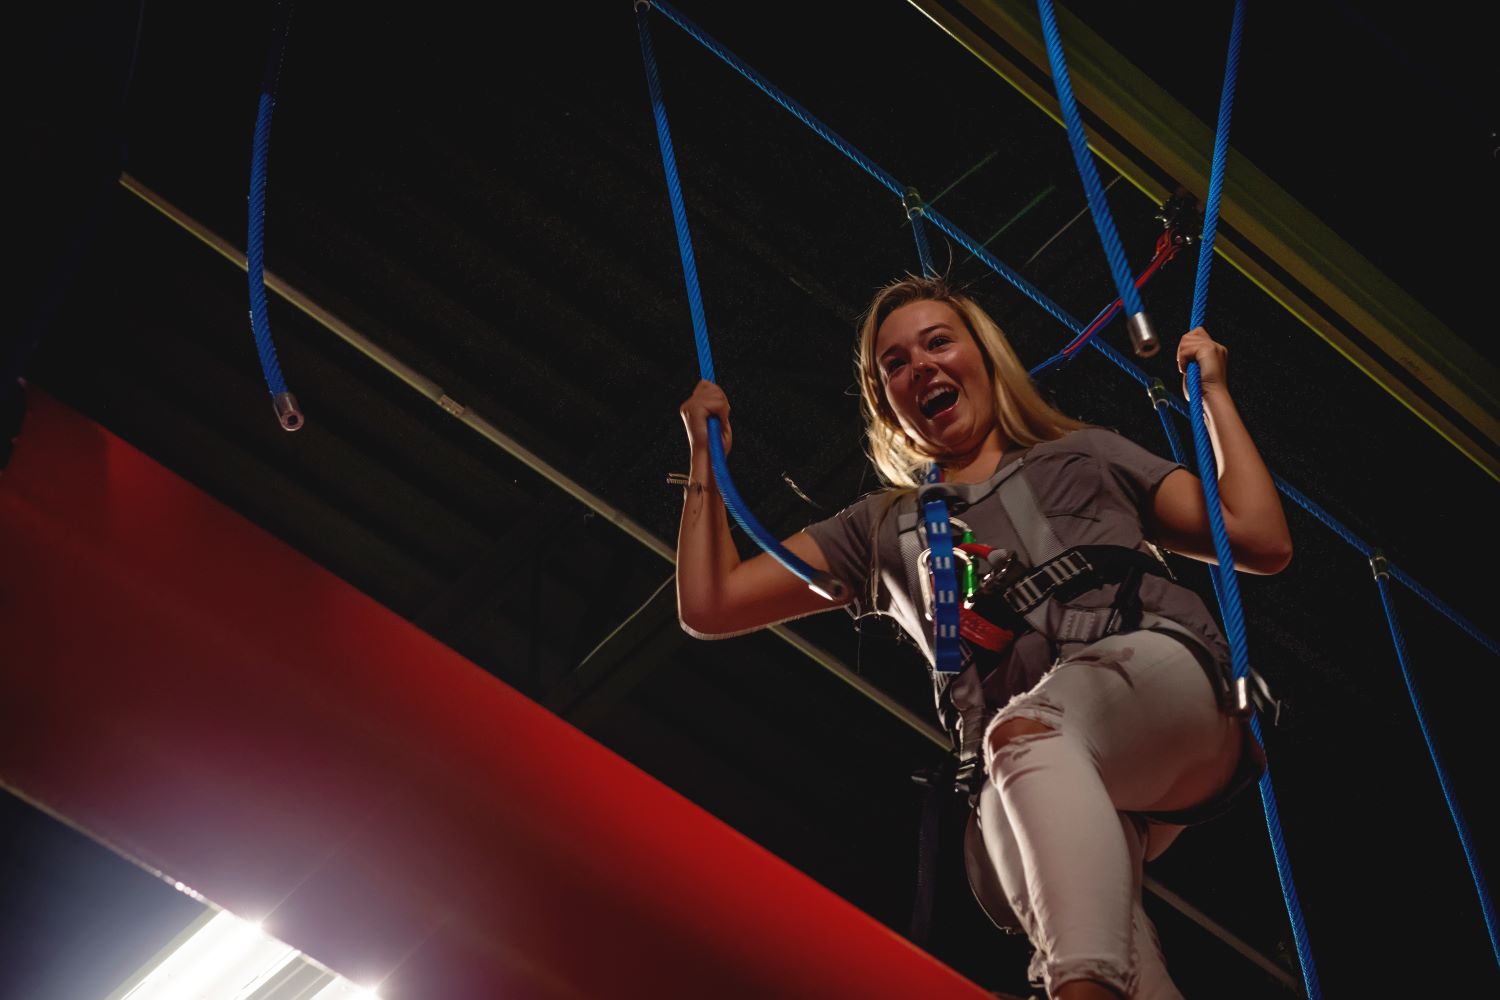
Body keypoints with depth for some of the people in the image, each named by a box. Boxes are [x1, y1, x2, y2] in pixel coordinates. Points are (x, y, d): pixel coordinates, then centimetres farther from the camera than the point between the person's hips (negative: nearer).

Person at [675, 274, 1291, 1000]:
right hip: (1028, 783, 2)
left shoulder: (1088, 457, 30)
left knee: (1020, 730, -39)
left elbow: (1264, 541, 21)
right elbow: (708, 606, 29)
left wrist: (1212, 392, 24)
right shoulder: (886, 529, 34)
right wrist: (706, 453, 30)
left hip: (1162, 675, -2)